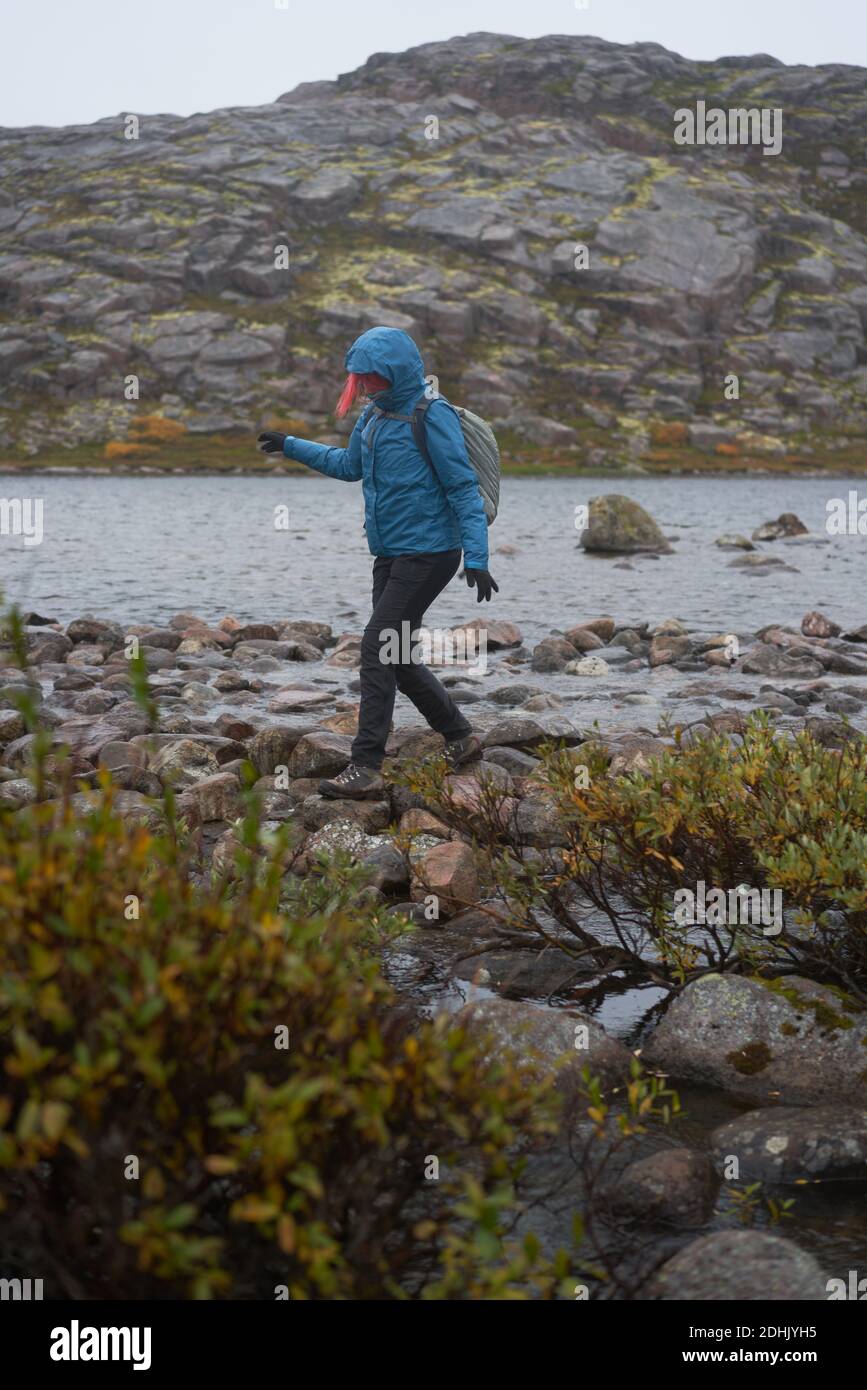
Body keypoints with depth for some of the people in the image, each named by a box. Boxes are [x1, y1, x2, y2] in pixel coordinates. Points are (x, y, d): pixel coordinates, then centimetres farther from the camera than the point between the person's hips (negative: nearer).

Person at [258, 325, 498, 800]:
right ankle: (460, 738, 27)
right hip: (389, 555, 9)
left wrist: (476, 557, -23)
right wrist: (290, 446, 29)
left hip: (428, 555, -9)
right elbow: (349, 465, 29)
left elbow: (464, 488, -16)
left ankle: (365, 768, -13)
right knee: (395, 657, 12)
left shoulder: (432, 416, -15)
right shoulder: (372, 417, 10)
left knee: (378, 650, -14)